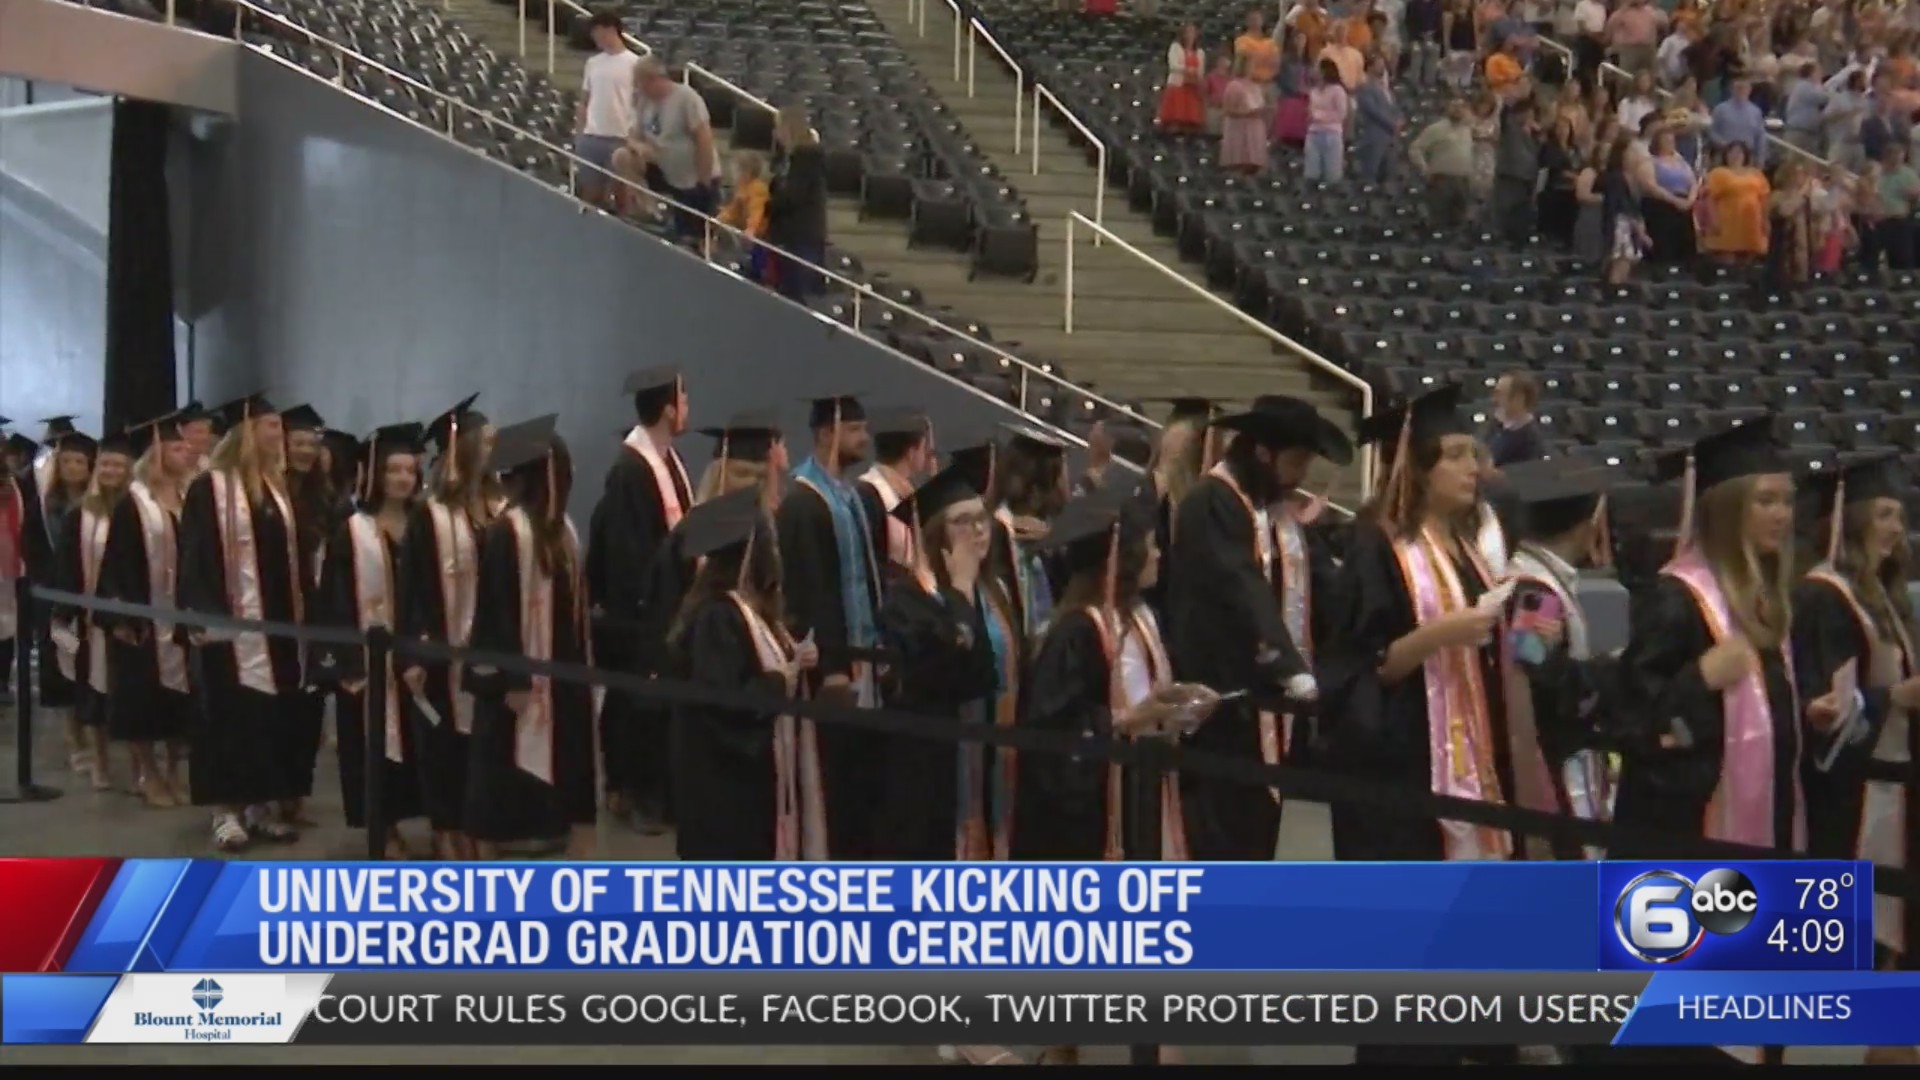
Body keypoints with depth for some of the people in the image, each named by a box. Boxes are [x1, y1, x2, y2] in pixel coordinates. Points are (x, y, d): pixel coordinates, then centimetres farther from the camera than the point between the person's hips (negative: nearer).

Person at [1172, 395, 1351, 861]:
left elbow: (1320, 583, 6)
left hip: (1272, 693, 9)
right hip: (1225, 692, -8)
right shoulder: (1211, 504, -14)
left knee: (1259, 824, 12)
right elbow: (1241, 590, -25)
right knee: (1224, 834, -5)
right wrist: (1291, 665, -33)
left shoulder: (1284, 506, 14)